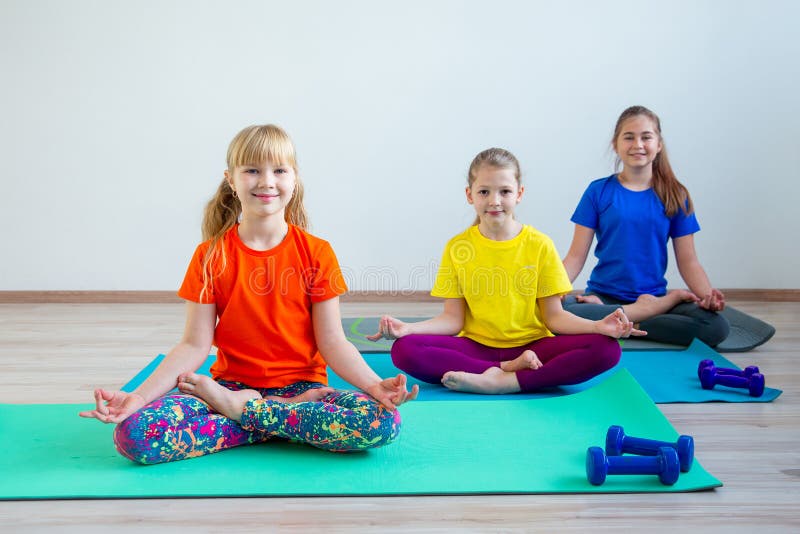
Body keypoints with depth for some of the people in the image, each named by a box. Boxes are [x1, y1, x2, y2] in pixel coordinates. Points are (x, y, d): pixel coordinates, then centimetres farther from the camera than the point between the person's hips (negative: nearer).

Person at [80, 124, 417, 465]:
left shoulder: (317, 253, -1)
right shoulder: (210, 256, 0)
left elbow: (332, 342, -4)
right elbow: (194, 345, -3)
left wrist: (375, 386, -22)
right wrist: (138, 397, -16)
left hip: (302, 385, 0)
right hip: (232, 383, 0)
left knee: (383, 422, -31)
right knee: (133, 432, -26)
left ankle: (238, 408, -15)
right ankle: (285, 419, -17)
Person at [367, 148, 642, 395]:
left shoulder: (540, 245, 0)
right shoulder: (456, 247, 2)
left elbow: (554, 316, 1)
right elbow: (453, 319, 1)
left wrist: (599, 326, -18)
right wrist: (407, 327, -17)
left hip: (532, 346, 0)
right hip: (475, 348, 0)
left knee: (606, 349, -25)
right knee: (404, 350, -25)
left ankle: (498, 381, -26)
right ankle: (508, 369, -22)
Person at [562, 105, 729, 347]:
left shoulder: (674, 195, 7)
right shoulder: (599, 191, 4)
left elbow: (687, 260, 6)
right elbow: (576, 257, 1)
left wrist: (708, 294, -14)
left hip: (654, 296, 1)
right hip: (603, 296, -1)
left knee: (717, 326, -26)